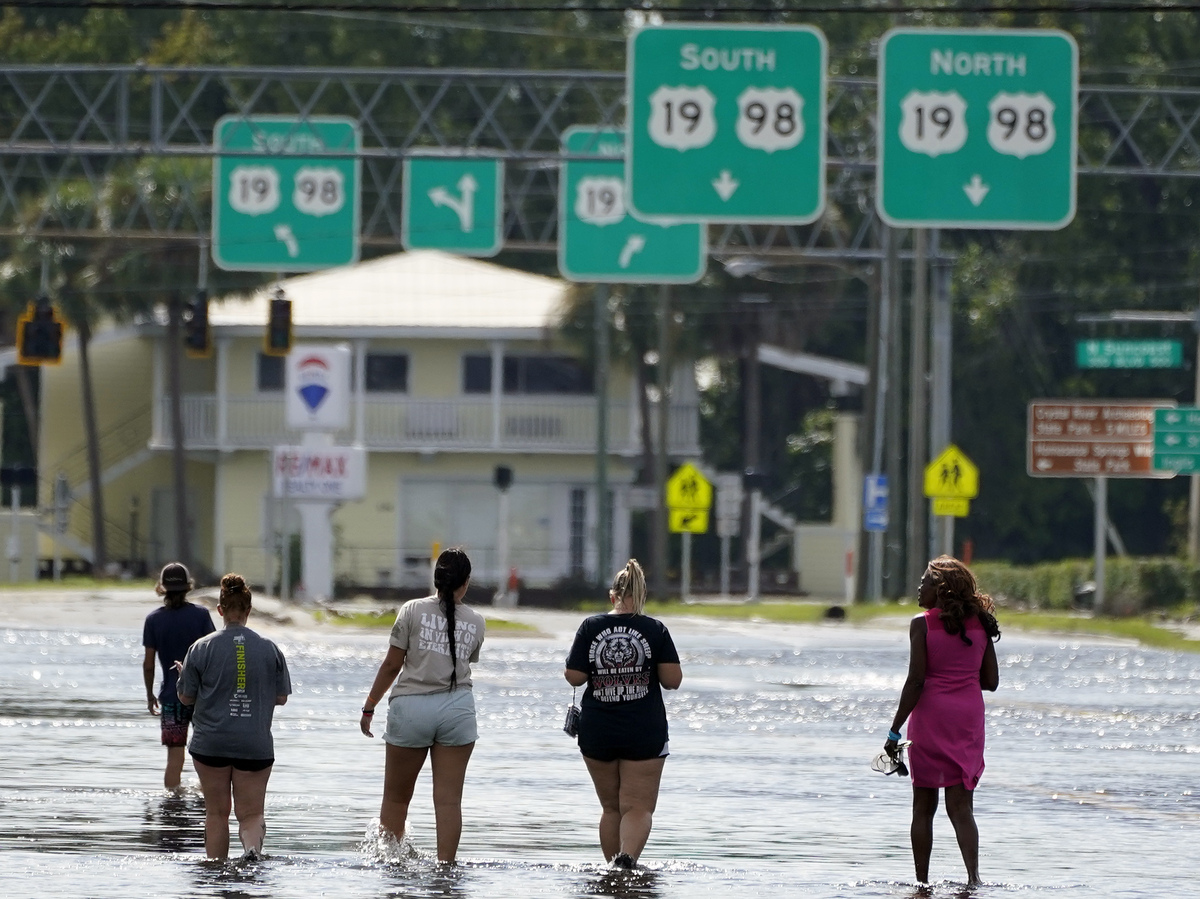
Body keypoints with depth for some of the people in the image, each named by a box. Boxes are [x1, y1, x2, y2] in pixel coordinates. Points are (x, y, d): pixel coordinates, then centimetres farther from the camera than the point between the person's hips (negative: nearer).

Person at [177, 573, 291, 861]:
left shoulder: (202, 648, -5)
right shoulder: (269, 649, 0)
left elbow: (186, 697, 1)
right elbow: (281, 697, 6)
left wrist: (183, 673, 22)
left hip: (211, 743, 0)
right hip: (255, 745, 0)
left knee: (217, 813, 12)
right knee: (251, 813, 1)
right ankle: (253, 847, -29)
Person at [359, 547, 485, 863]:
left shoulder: (413, 610, -1)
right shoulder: (475, 622, 6)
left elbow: (391, 665, -1)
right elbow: (467, 662, 13)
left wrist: (369, 707, 6)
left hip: (412, 706, -1)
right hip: (457, 707, 1)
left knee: (396, 796, 11)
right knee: (449, 799, 1)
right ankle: (445, 864, -4)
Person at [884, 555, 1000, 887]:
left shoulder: (922, 624, -8)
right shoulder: (980, 624, 5)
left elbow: (915, 682, -13)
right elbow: (991, 681, 6)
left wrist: (894, 731, -9)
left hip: (931, 714, -3)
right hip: (970, 717, 3)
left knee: (923, 807, 9)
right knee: (961, 806, 1)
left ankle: (922, 881, 10)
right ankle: (973, 875, -18)